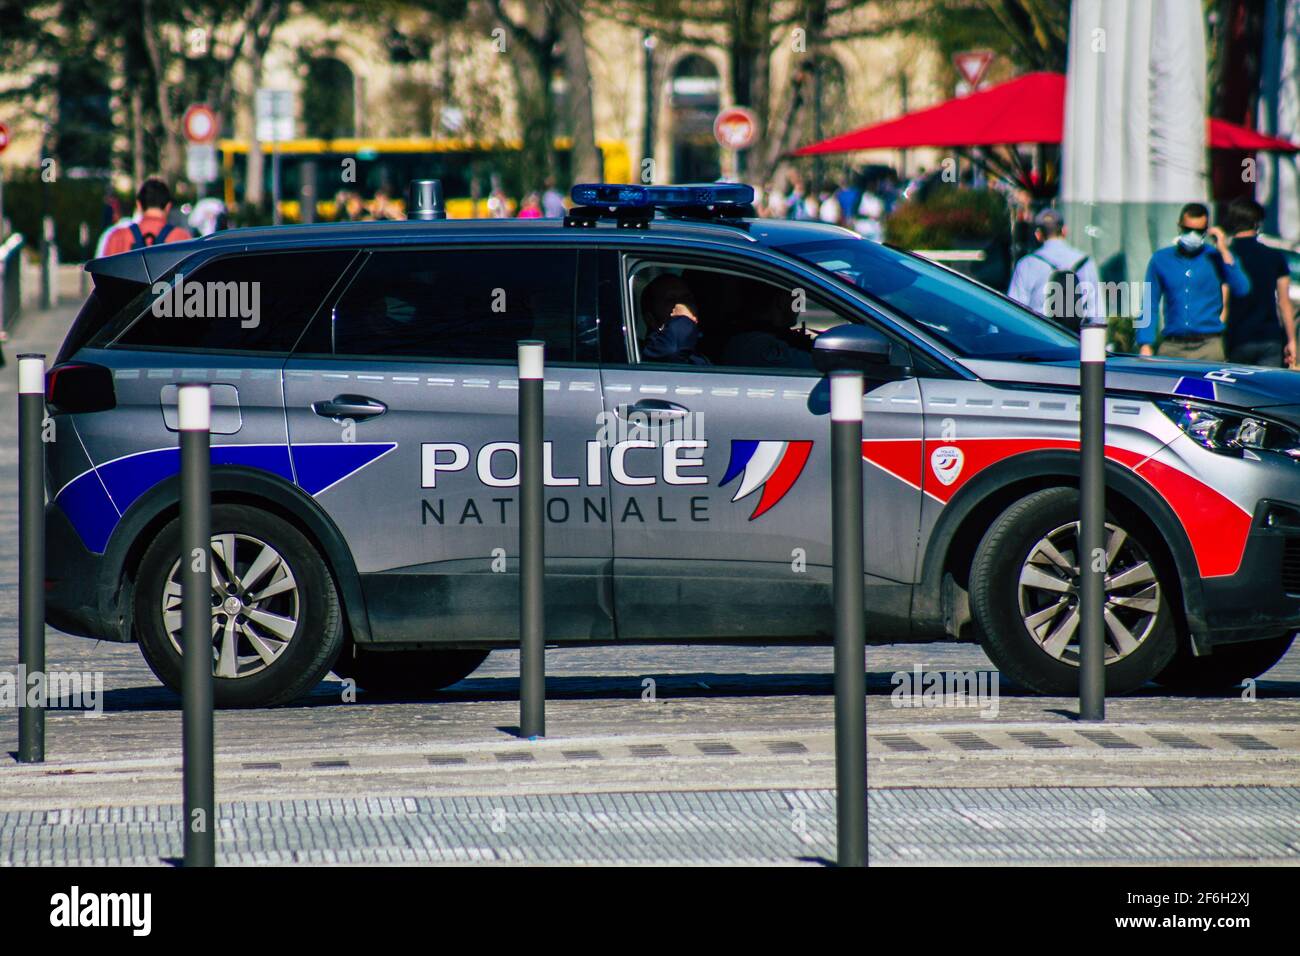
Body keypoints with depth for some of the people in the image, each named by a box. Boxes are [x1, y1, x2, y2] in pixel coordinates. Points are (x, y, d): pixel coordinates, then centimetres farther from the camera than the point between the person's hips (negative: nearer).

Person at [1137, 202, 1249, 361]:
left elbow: (1241, 290, -5)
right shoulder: (1160, 259, 13)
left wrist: (1224, 251, -4)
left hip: (1209, 347, -1)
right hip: (1172, 347, 1)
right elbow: (1150, 305, 12)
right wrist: (1146, 345, 2)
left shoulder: (1216, 259, 9)